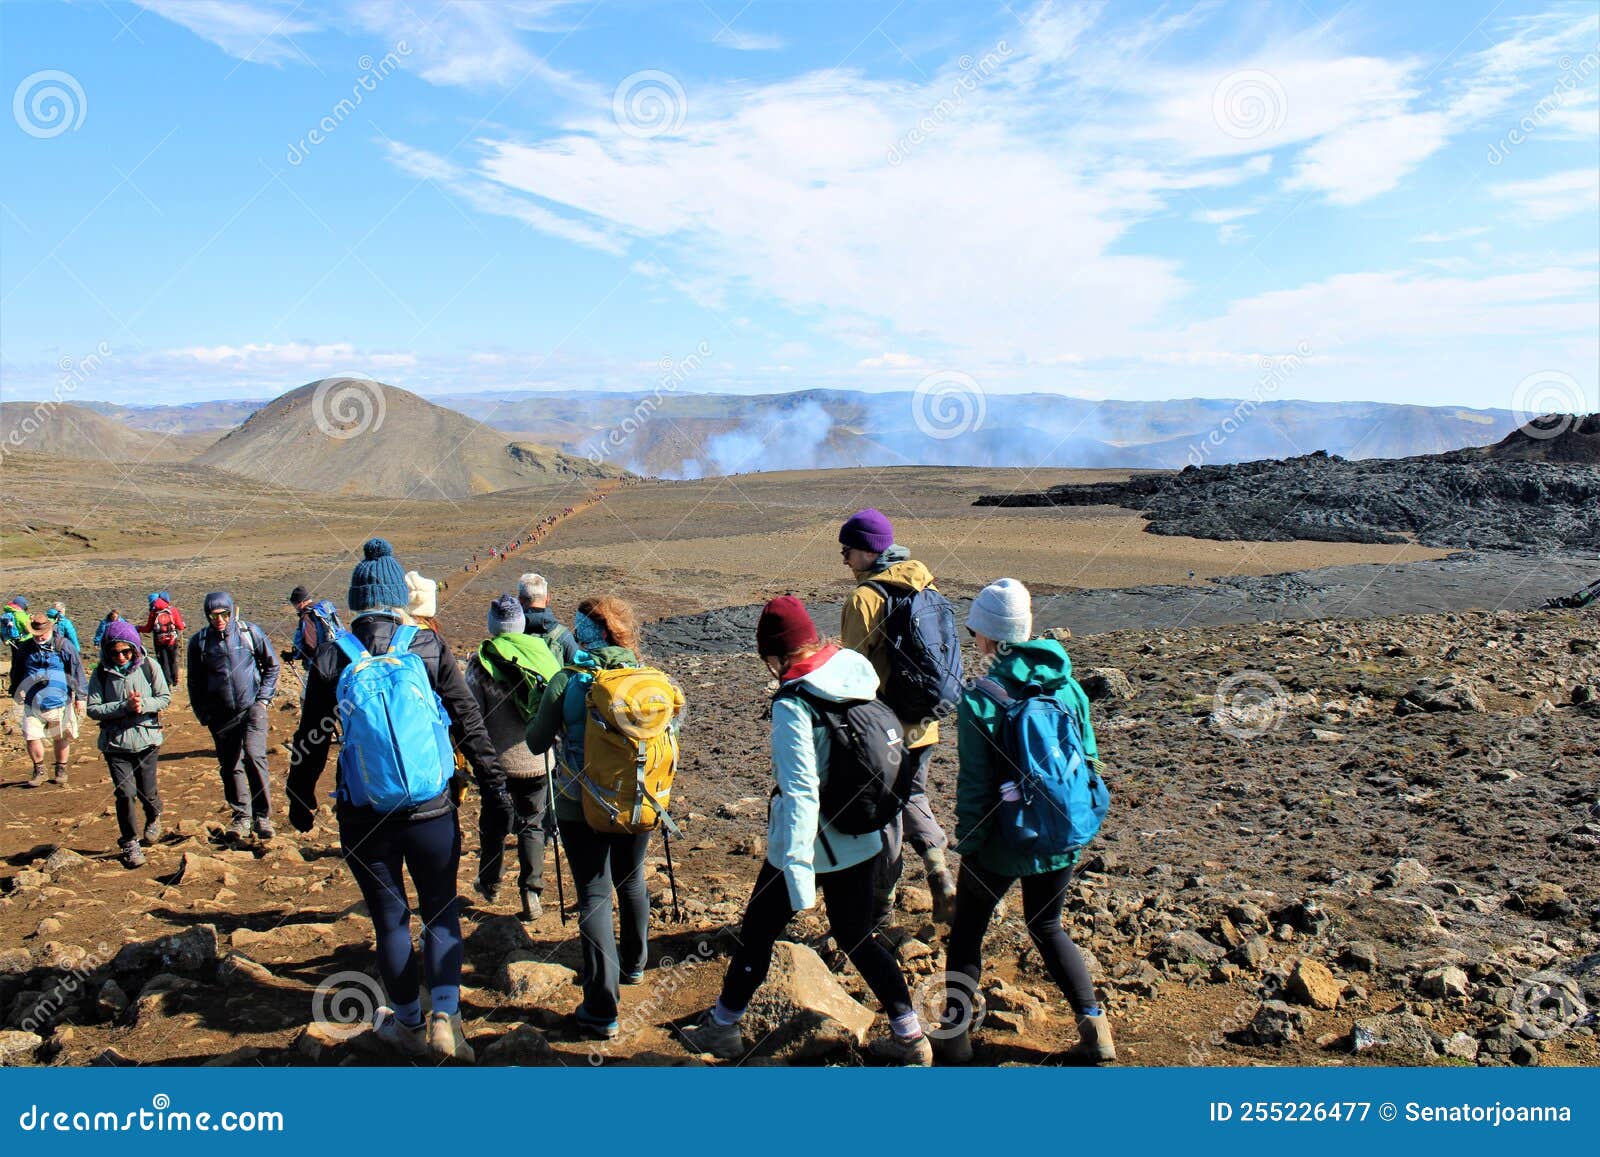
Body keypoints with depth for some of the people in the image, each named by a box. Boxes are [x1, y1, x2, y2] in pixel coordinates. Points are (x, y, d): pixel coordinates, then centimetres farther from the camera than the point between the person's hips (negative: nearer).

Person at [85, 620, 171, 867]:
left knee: (146, 791, 8)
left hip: (147, 739, 0)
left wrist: (143, 705, -19)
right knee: (125, 793, -5)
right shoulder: (101, 673, -4)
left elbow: (165, 697, -1)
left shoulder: (148, 666, -4)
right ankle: (129, 843, 12)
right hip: (115, 742, 0)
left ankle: (154, 817, 43)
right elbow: (93, 709, -8)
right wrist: (124, 706, -20)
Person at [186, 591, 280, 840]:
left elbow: (272, 664, 8)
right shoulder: (199, 641, 1)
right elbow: (194, 682, 12)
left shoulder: (249, 632, -3)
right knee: (230, 767, 7)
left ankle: (262, 815, -9)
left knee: (254, 756, -18)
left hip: (252, 708, -2)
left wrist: (264, 697, 0)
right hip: (221, 715, 3)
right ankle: (241, 817, 22)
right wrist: (203, 715, 6)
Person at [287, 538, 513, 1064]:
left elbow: (311, 739, 6)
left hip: (363, 817, 1)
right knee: (441, 911, 15)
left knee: (390, 918, 14)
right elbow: (470, 725, -4)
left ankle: (408, 1024, 28)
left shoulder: (332, 656, -2)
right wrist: (495, 793, 3)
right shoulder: (429, 647, -5)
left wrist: (300, 800, 20)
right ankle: (444, 1017, 6)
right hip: (431, 809, 0)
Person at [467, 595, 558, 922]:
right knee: (532, 825, 13)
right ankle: (532, 892, 5)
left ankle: (489, 883, 34)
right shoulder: (542, 651, -4)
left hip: (499, 760, -1)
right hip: (539, 759, 1)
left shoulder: (481, 662, -10)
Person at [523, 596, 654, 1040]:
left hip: (581, 804, -3)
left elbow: (536, 743, -4)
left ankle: (601, 1011, 1)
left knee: (594, 894, 2)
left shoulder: (567, 680, -12)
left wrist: (555, 723, 15)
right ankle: (633, 964, 46)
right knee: (631, 881, 24)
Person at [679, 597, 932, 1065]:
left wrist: (798, 875, -27)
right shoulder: (857, 673, -4)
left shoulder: (793, 704, -23)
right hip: (862, 840, 6)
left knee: (758, 930, 15)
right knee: (856, 935, 21)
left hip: (806, 844, -6)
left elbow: (801, 793, -27)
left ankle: (722, 1026, 32)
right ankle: (909, 1035, 25)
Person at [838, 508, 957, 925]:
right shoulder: (925, 586, 4)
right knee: (913, 797, 23)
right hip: (924, 723, 7)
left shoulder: (865, 597, -17)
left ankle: (882, 908, 20)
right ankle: (941, 878, 9)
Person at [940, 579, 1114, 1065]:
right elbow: (1089, 760, 3)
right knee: (1048, 926, 25)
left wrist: (966, 842, -3)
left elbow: (974, 786, -16)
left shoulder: (979, 702, -18)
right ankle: (1094, 1027, 20)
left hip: (1001, 844, -4)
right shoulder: (1068, 687, -5)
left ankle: (954, 1034, 25)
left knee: (967, 929, 17)